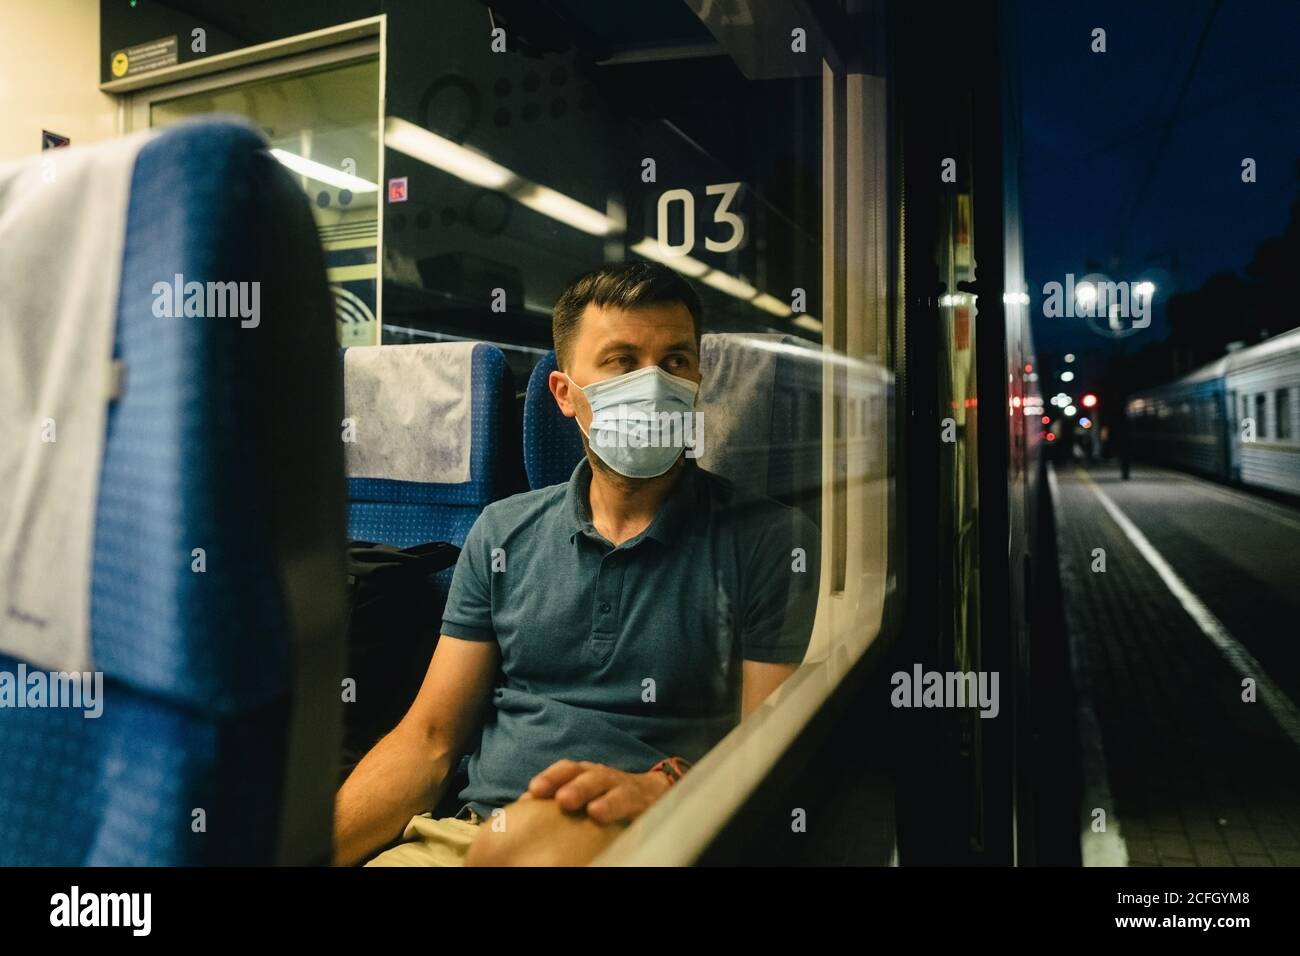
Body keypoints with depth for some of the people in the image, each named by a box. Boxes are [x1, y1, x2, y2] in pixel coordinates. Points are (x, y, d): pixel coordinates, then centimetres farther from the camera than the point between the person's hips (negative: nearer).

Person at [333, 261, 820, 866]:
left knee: (529, 834, -35)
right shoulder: (504, 533, 10)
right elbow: (428, 739, 9)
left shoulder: (771, 542, -2)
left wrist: (657, 788, -25)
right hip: (468, 832, 3)